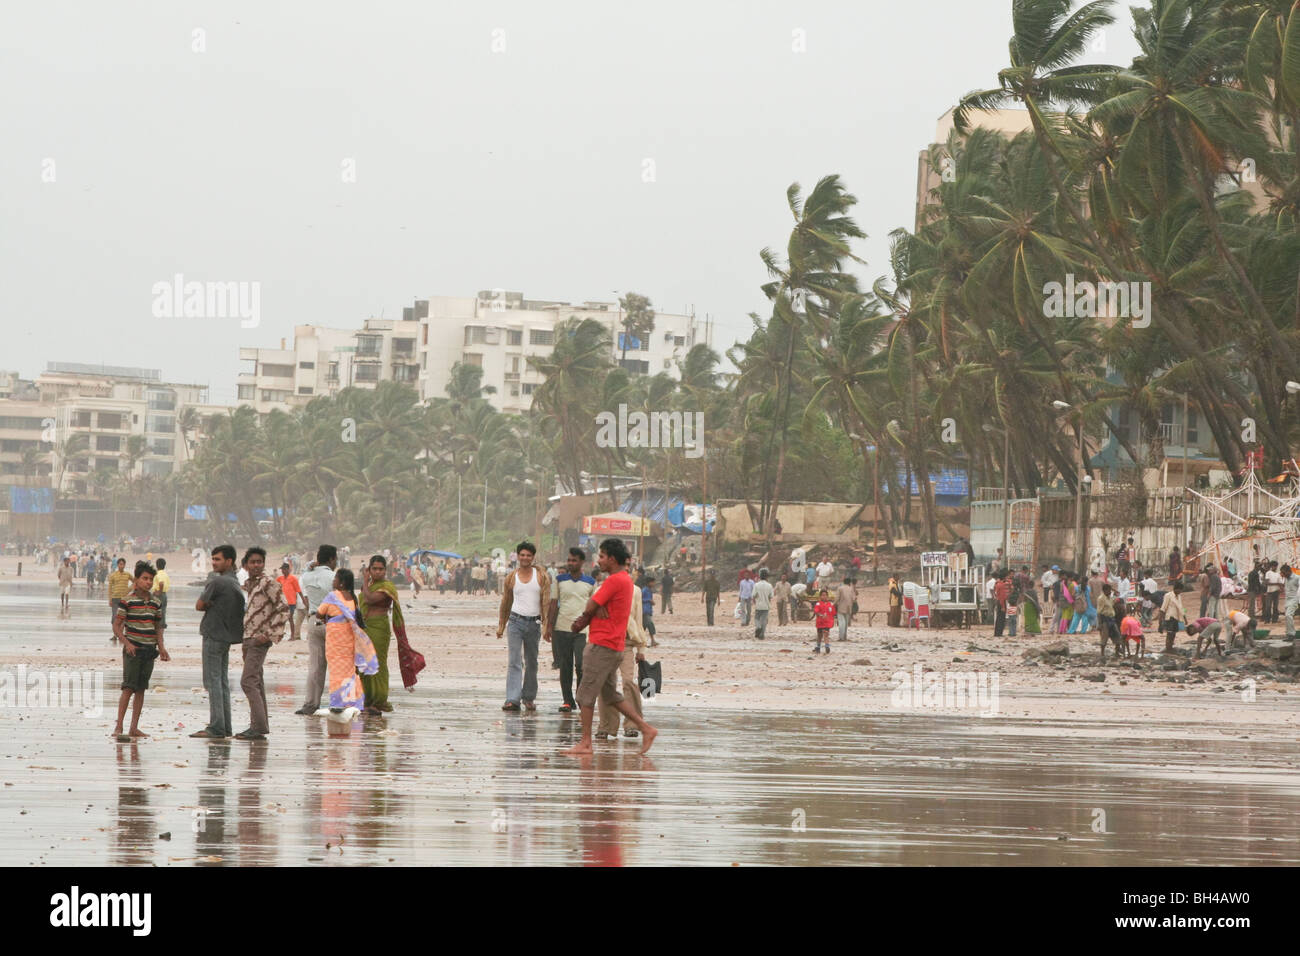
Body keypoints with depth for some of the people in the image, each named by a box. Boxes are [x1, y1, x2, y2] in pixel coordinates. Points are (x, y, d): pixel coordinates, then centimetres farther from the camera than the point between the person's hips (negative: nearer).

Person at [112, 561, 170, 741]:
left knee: (141, 689, 7)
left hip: (149, 650, 5)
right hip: (133, 650, -5)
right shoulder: (127, 601, -7)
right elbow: (116, 625, -6)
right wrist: (126, 643, -17)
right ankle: (118, 727, -7)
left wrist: (161, 647, 7)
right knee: (129, 688, -9)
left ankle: (134, 727, 11)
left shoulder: (156, 603, 9)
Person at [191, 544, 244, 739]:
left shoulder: (217, 582, -15)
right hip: (228, 635, 9)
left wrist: (209, 606, 7)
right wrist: (215, 606, 5)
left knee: (213, 681, -7)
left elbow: (199, 605, -10)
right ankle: (225, 727, 13)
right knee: (223, 681, 12)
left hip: (214, 635, -9)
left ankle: (216, 727, -10)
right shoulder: (236, 582, 12)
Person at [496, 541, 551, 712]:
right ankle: (513, 699, -18)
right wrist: (501, 625, 16)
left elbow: (546, 602, -3)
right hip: (515, 621, -1)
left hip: (534, 623, 1)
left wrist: (546, 626, -12)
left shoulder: (542, 576, 1)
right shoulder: (511, 577, 5)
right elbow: (505, 603, 15)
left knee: (531, 663, 10)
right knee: (515, 662, -11)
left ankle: (529, 697, 23)